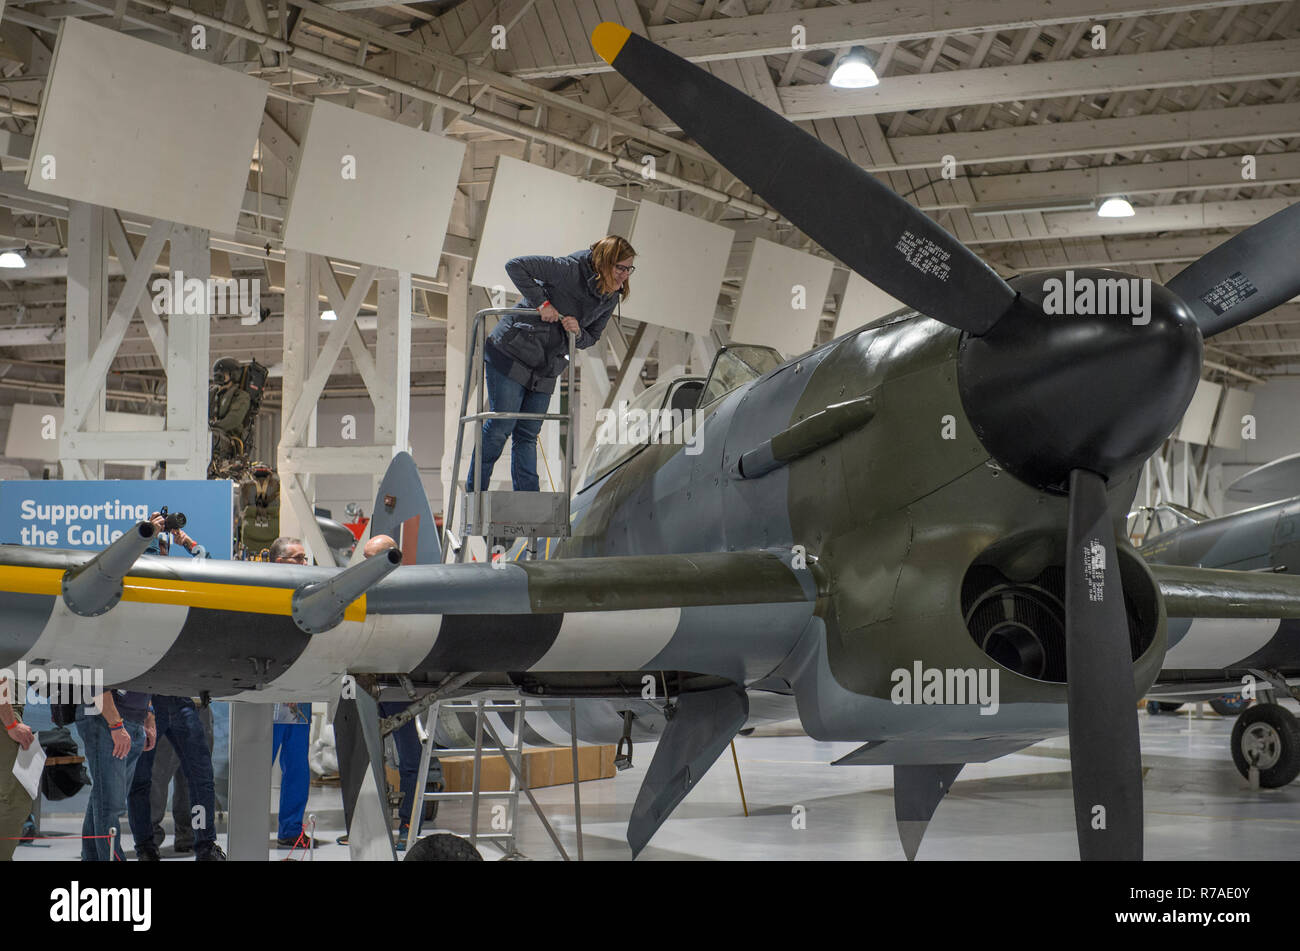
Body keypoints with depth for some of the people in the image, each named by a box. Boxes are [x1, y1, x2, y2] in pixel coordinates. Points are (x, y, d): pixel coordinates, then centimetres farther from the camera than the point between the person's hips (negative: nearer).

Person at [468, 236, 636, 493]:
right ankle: (474, 494, 6)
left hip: (545, 370, 6)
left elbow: (591, 339, 11)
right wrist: (541, 302, -24)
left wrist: (578, 332, -12)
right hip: (510, 355, -6)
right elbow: (516, 266, -21)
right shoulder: (569, 270, -19)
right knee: (500, 427, -5)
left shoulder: (610, 300, 2)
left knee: (528, 435, 7)